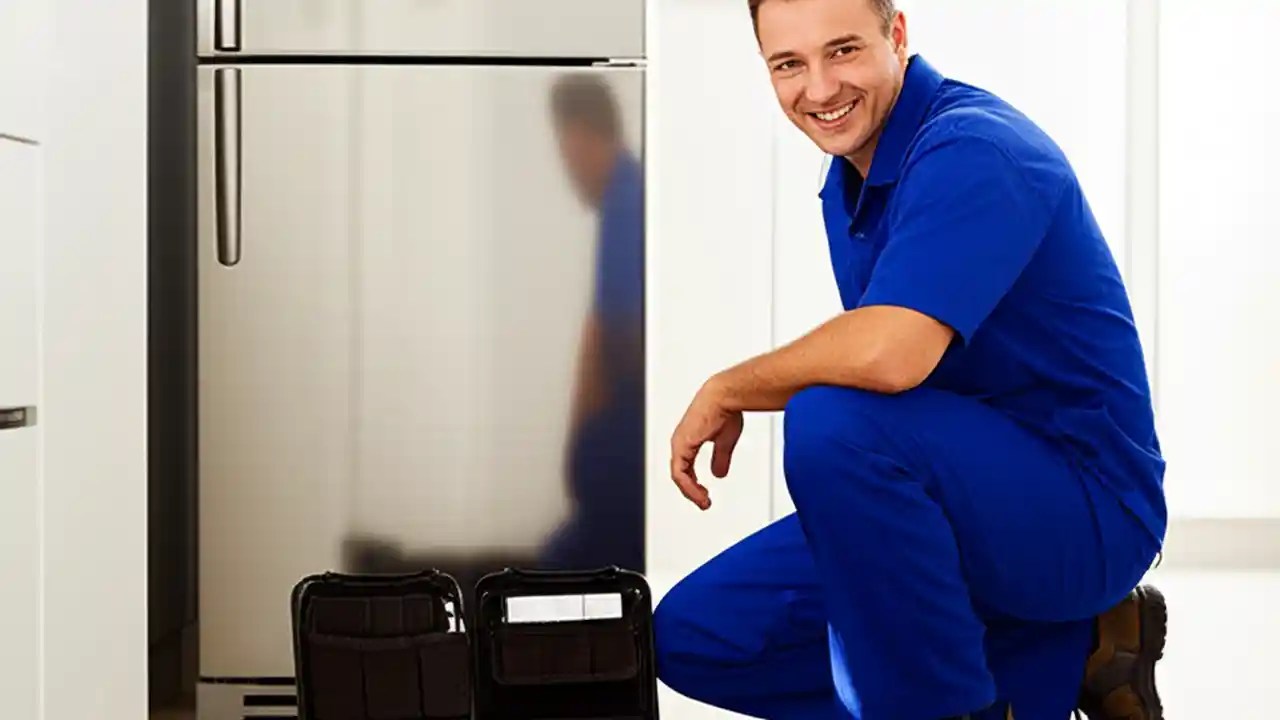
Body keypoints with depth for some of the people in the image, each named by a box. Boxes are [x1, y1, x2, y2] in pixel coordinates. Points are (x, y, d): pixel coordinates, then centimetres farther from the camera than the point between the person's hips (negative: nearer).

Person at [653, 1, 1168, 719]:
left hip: (1085, 506, -9)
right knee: (693, 638, 4)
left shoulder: (974, 149, -21)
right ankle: (1064, 659, 5)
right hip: (974, 493, 10)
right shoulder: (850, 181, 10)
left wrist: (726, 391, -18)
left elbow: (888, 355, -34)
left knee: (832, 422, -34)